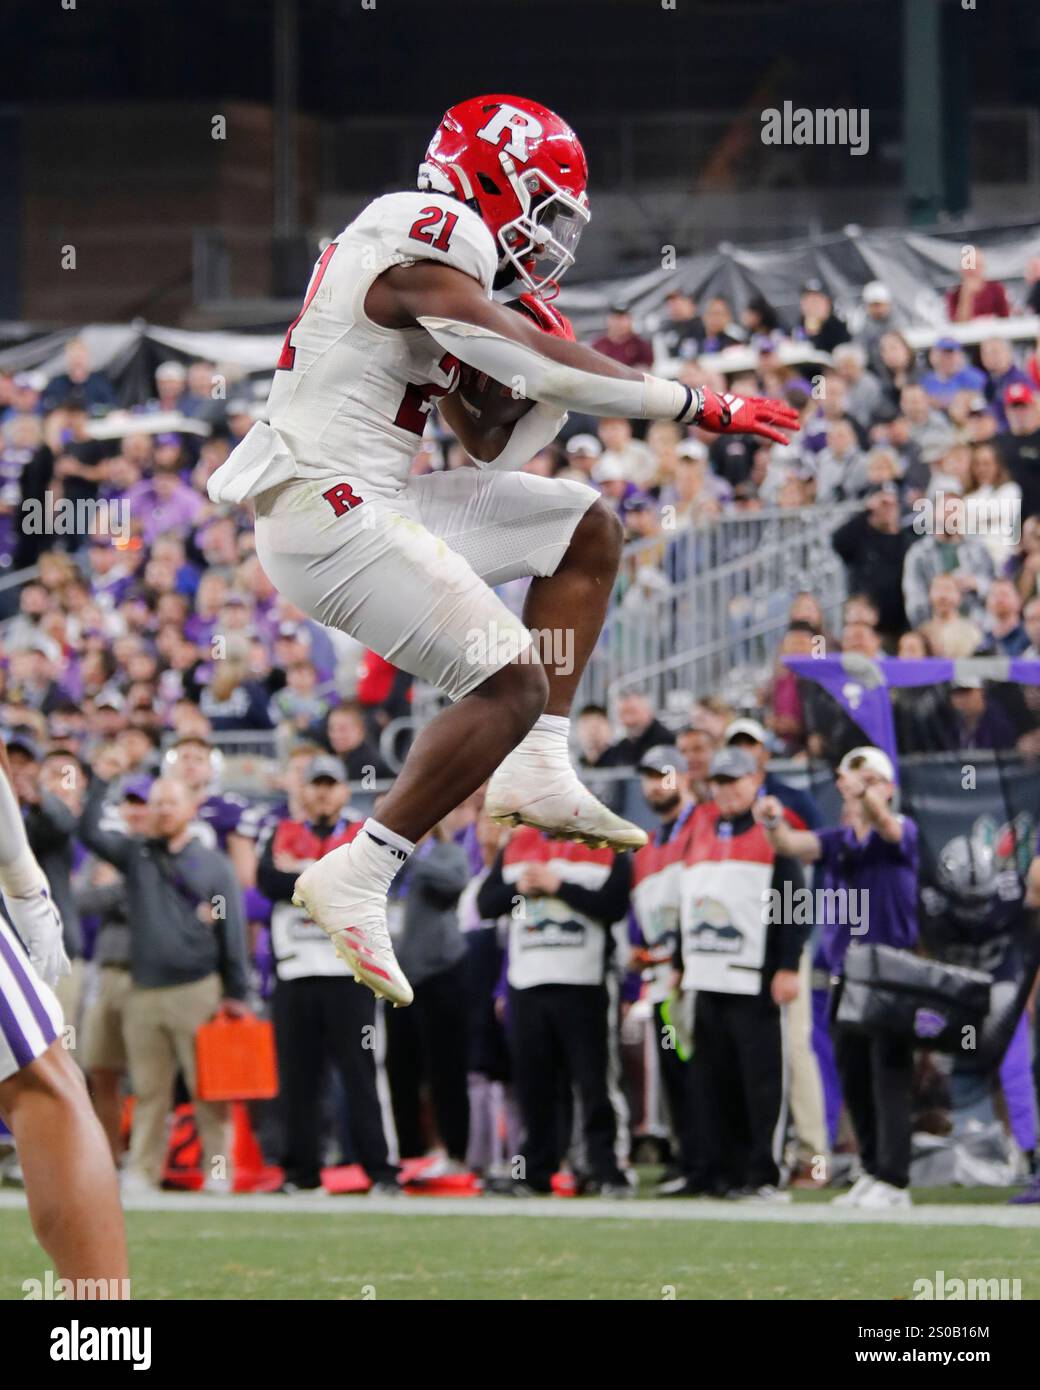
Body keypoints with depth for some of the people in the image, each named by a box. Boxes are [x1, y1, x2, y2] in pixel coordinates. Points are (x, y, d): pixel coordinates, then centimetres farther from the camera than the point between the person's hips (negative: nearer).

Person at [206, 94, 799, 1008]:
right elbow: (557, 371, -18)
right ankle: (359, 877, -12)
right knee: (513, 686, -17)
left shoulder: (442, 272, 18)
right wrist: (706, 408, -10)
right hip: (327, 514, -10)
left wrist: (560, 380, 4)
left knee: (587, 530, 14)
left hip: (365, 506, 10)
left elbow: (490, 455, 19)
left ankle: (537, 772, 8)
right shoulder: (423, 256, -14)